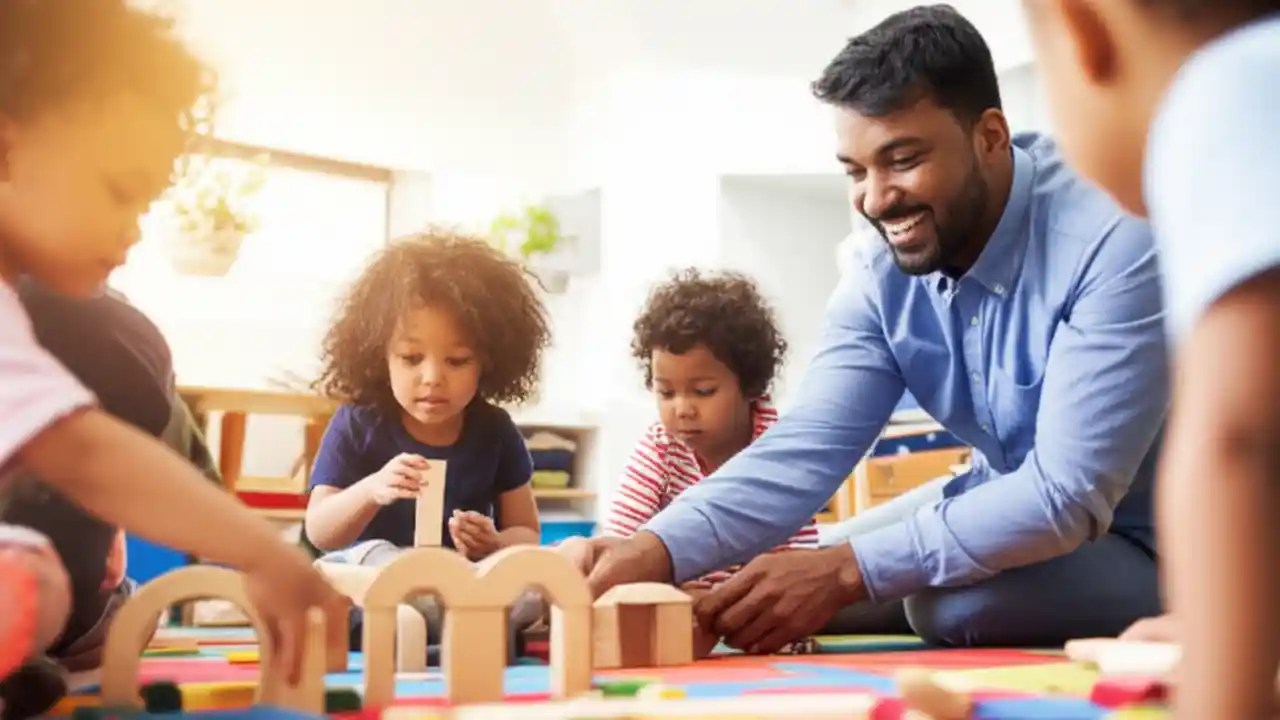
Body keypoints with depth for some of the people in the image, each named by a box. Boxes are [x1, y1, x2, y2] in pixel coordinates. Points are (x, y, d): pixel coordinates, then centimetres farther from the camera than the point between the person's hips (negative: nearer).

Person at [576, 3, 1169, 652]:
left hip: (1152, 540, -5)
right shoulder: (881, 282, -9)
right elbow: (804, 452, -16)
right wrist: (655, 550, -34)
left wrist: (847, 570, -37)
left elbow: (1070, 494, -33)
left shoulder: (1113, 238, -29)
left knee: (953, 598, -29)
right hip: (1020, 511, 6)